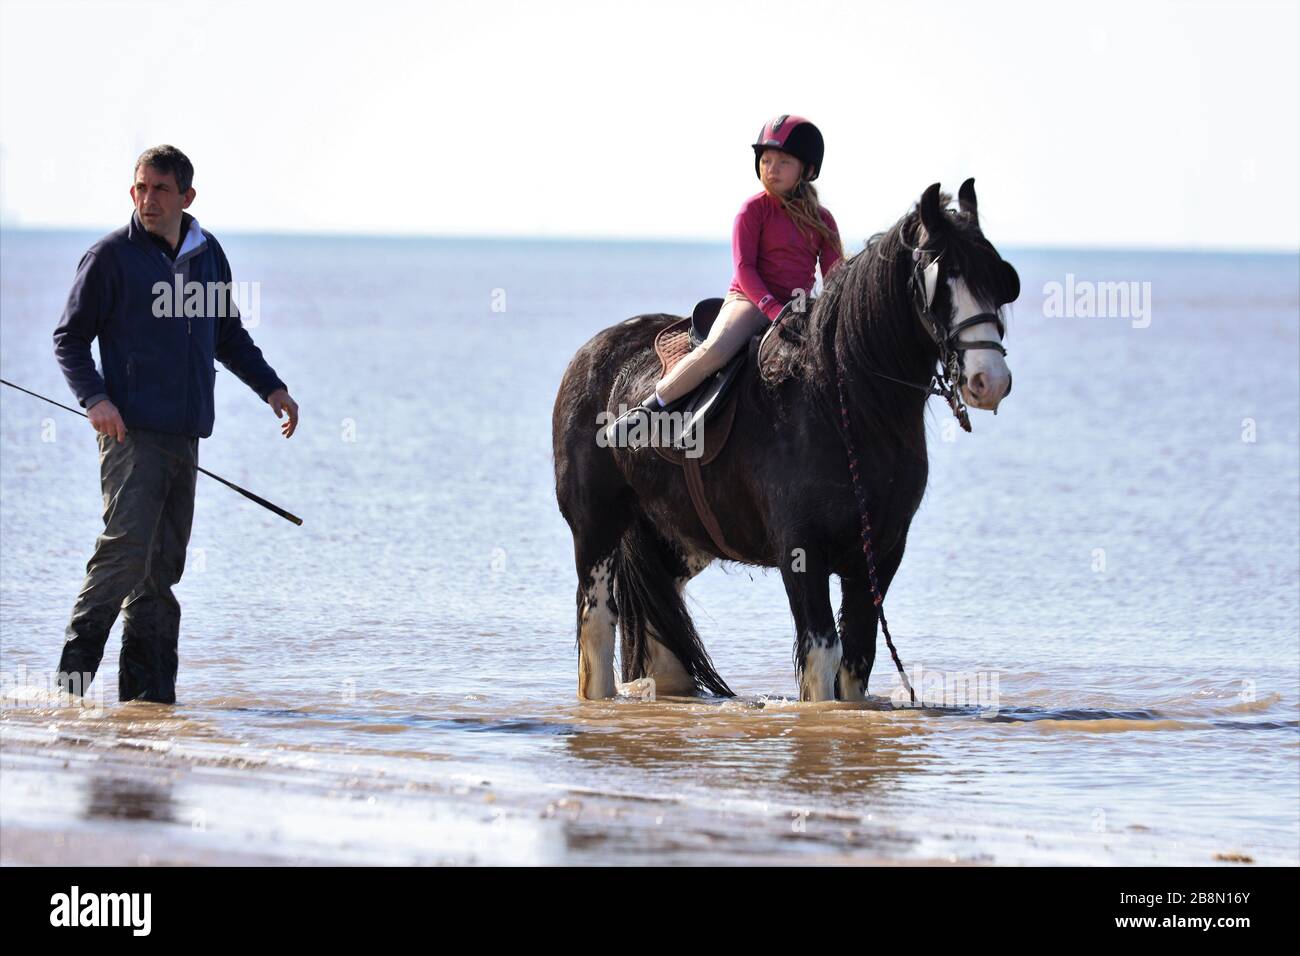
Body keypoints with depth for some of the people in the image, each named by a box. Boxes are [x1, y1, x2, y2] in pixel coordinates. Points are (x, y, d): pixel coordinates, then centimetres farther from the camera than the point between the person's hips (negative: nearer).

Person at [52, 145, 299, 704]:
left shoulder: (208, 254, 13)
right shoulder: (111, 257, -3)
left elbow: (229, 337, 26)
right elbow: (69, 339, -1)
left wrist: (270, 387, 14)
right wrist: (94, 397, -16)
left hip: (184, 436, 6)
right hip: (131, 430, -6)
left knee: (162, 569, 6)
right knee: (126, 549, -18)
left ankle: (149, 691, 9)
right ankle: (73, 674, -14)